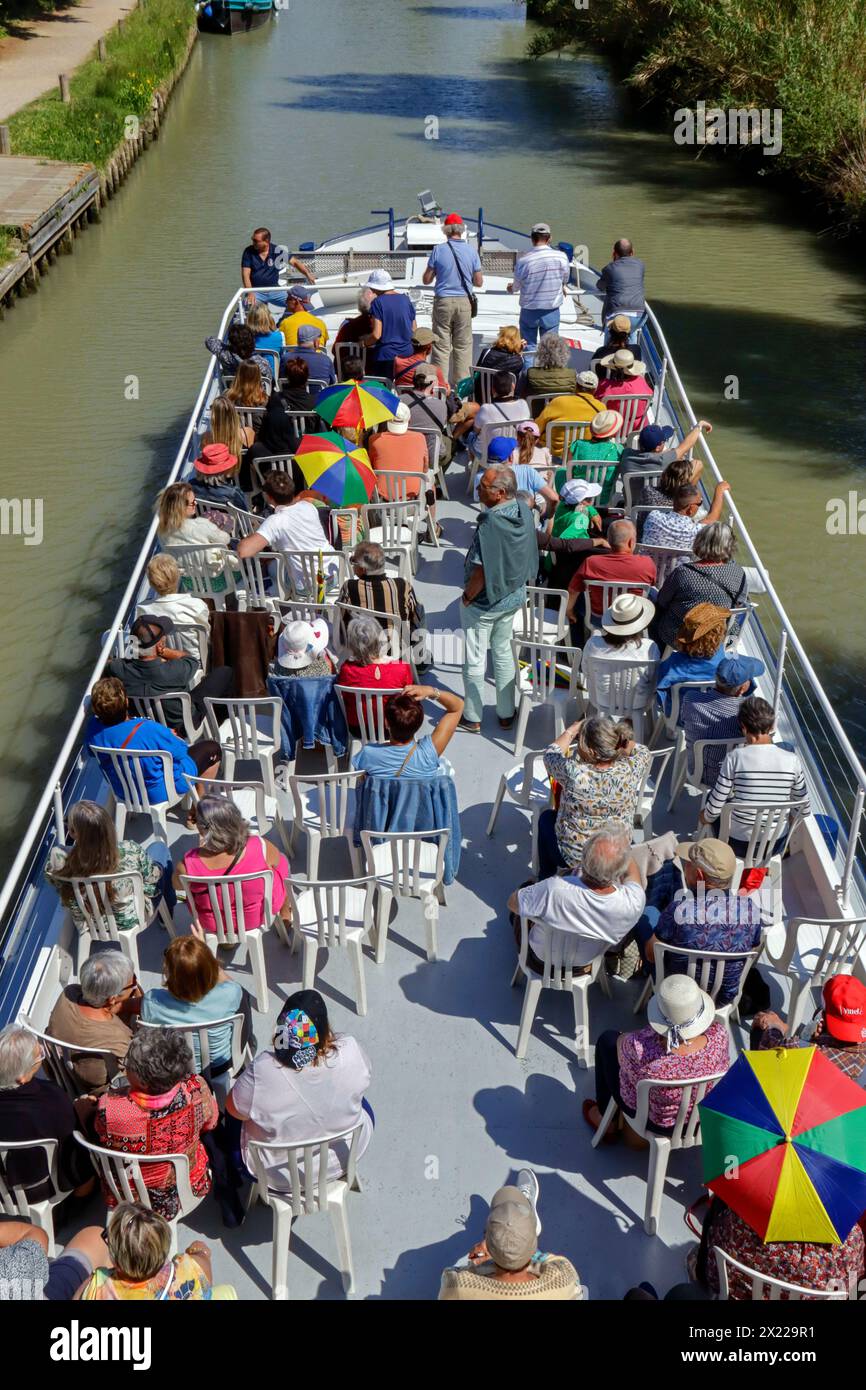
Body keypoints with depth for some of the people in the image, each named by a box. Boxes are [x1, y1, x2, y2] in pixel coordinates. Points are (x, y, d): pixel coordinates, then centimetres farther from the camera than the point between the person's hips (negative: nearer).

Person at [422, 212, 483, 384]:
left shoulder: (438, 250, -5)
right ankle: (461, 384, 10)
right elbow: (479, 282, 4)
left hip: (443, 302, -1)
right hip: (464, 301, 1)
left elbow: (426, 279, 0)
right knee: (463, 346, 8)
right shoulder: (471, 251, -1)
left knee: (441, 345, 4)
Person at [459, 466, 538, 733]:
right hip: (514, 596, 7)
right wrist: (520, 585, 17)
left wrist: (467, 596, -11)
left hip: (484, 602, -7)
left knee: (475, 659, 10)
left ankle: (472, 718, 24)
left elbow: (481, 571, -27)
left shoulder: (490, 522, -30)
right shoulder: (524, 513, -7)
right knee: (503, 652, 22)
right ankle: (506, 714, 32)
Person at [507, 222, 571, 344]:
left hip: (529, 311, 0)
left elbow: (516, 286, 0)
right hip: (551, 311, 1)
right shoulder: (561, 257, -11)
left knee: (528, 347, 13)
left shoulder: (523, 260, -14)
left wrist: (511, 288, 24)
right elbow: (565, 280, 5)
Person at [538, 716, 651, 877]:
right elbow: (643, 752, -1)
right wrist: (614, 736, -6)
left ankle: (546, 880, 45)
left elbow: (551, 753, -11)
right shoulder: (630, 771, -27)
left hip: (571, 858, -3)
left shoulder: (574, 774, -35)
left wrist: (572, 730, 0)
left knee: (546, 817, 28)